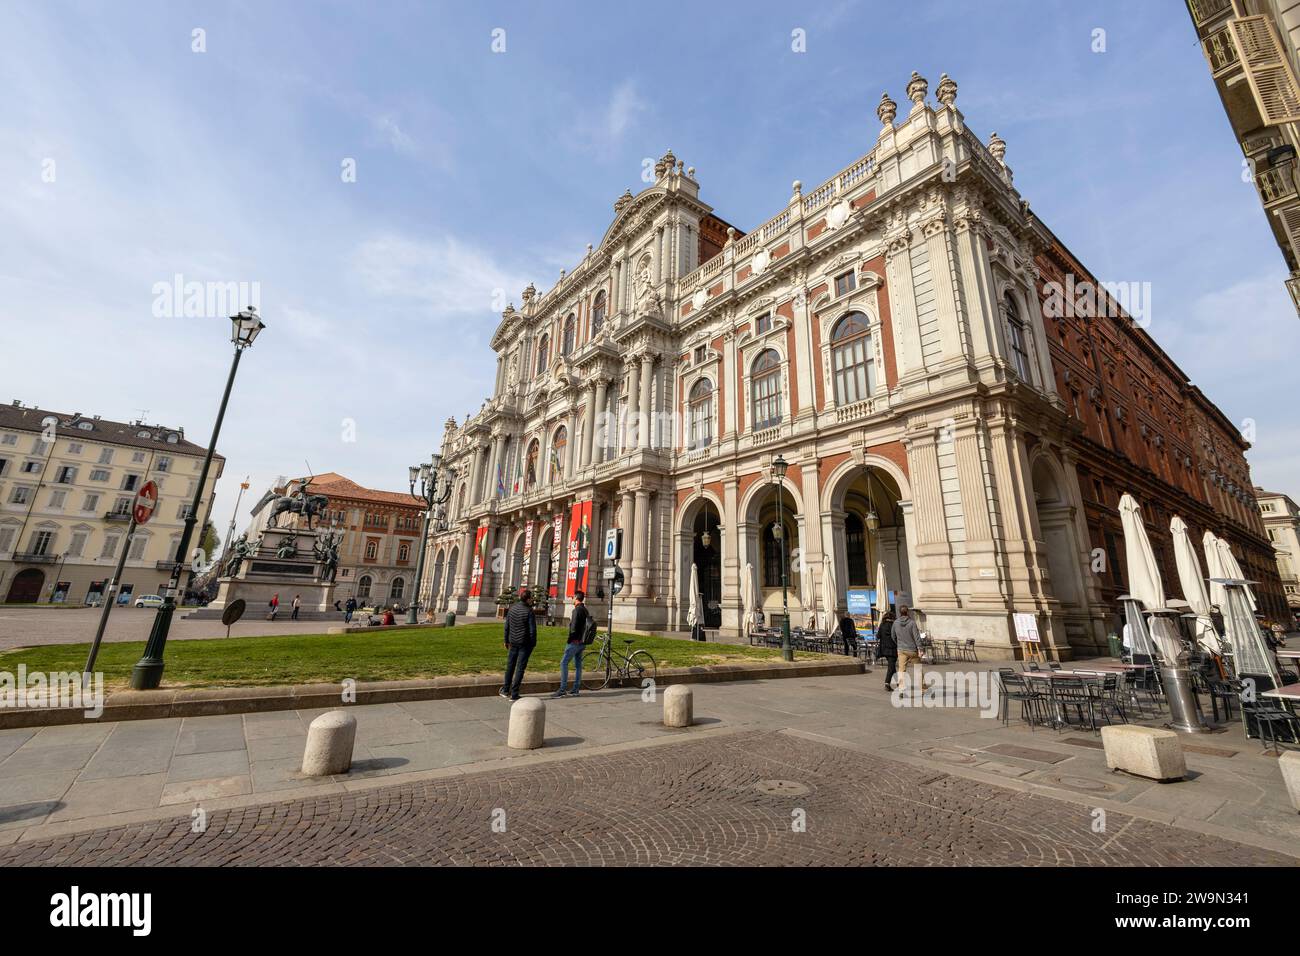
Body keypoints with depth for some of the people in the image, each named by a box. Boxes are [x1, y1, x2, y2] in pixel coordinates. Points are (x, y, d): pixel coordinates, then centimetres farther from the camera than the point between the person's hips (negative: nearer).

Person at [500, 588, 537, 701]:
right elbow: (532, 629, -15)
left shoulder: (512, 608, 1)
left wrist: (506, 640, 16)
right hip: (525, 643, -5)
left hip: (513, 641, 5)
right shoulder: (529, 611, -17)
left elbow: (507, 626, 7)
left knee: (510, 665, 19)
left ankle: (505, 690, 30)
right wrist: (534, 643, -3)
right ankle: (514, 694, 6)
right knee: (520, 667, 3)